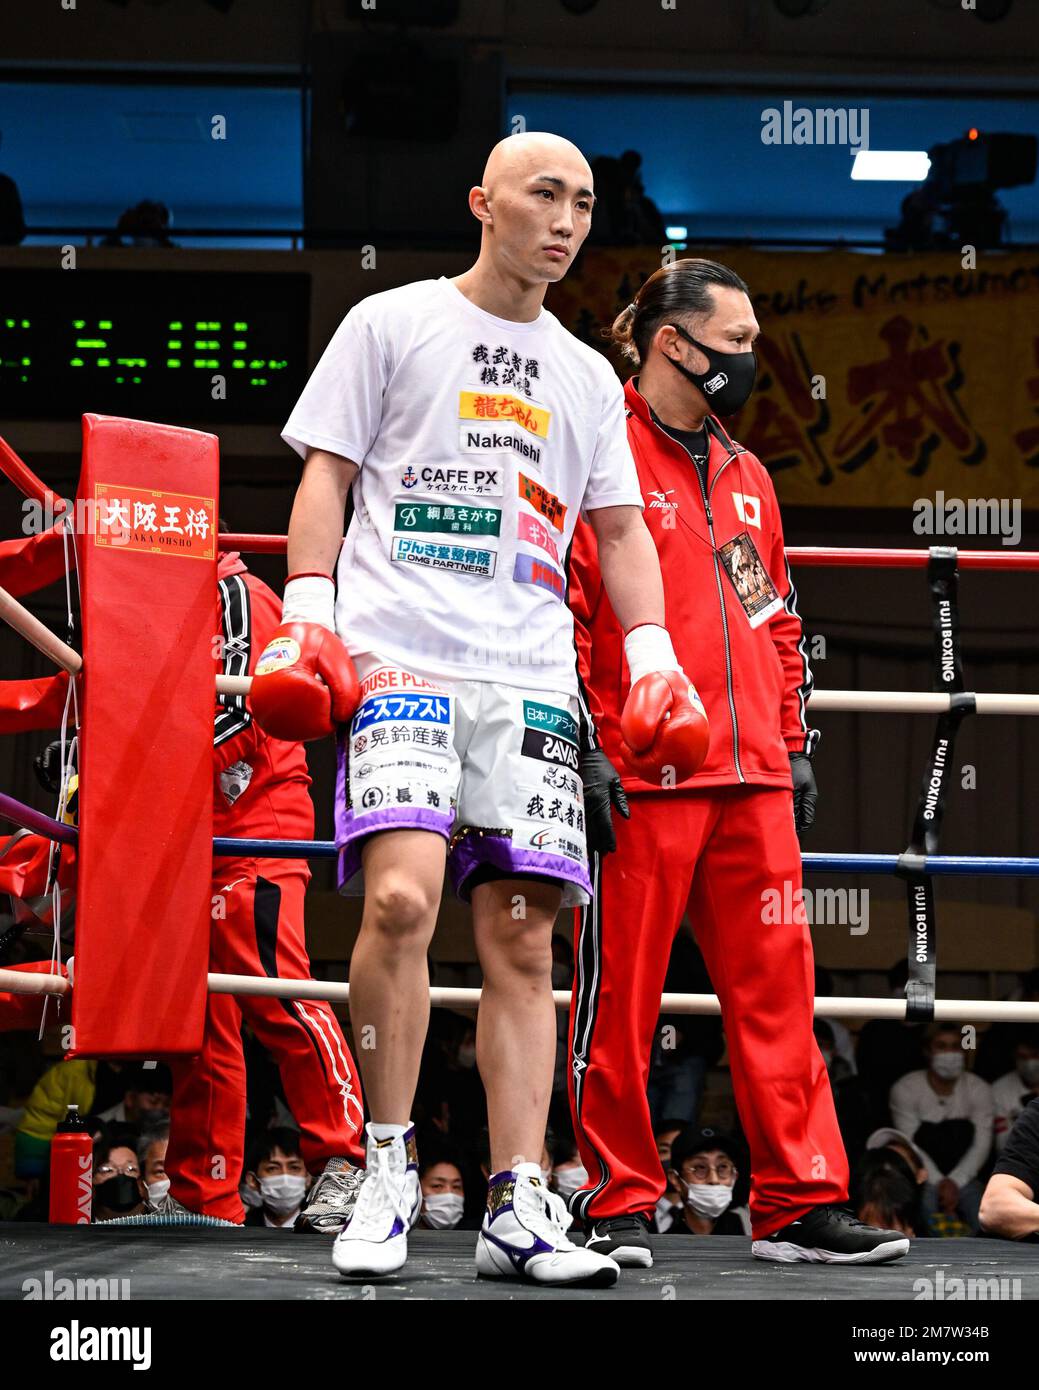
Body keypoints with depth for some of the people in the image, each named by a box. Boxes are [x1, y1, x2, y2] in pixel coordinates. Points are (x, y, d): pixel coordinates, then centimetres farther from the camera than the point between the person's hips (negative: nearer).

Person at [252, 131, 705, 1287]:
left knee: (523, 940, -2)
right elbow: (326, 473, 6)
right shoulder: (391, 324, 10)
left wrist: (652, 656, 10)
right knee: (401, 895, -23)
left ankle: (517, 1210, -2)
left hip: (531, 677, 5)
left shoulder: (588, 378, 22)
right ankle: (387, 1173, -11)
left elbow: (620, 528, 23)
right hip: (398, 657, -4)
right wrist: (308, 615, -6)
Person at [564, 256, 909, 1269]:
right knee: (620, 996, 0)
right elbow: (560, 614, -7)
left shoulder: (746, 480, 20)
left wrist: (795, 748, 19)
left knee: (776, 990, 4)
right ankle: (619, 1206, 9)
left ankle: (800, 1204, 8)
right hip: (640, 776, -6)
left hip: (751, 779, 6)